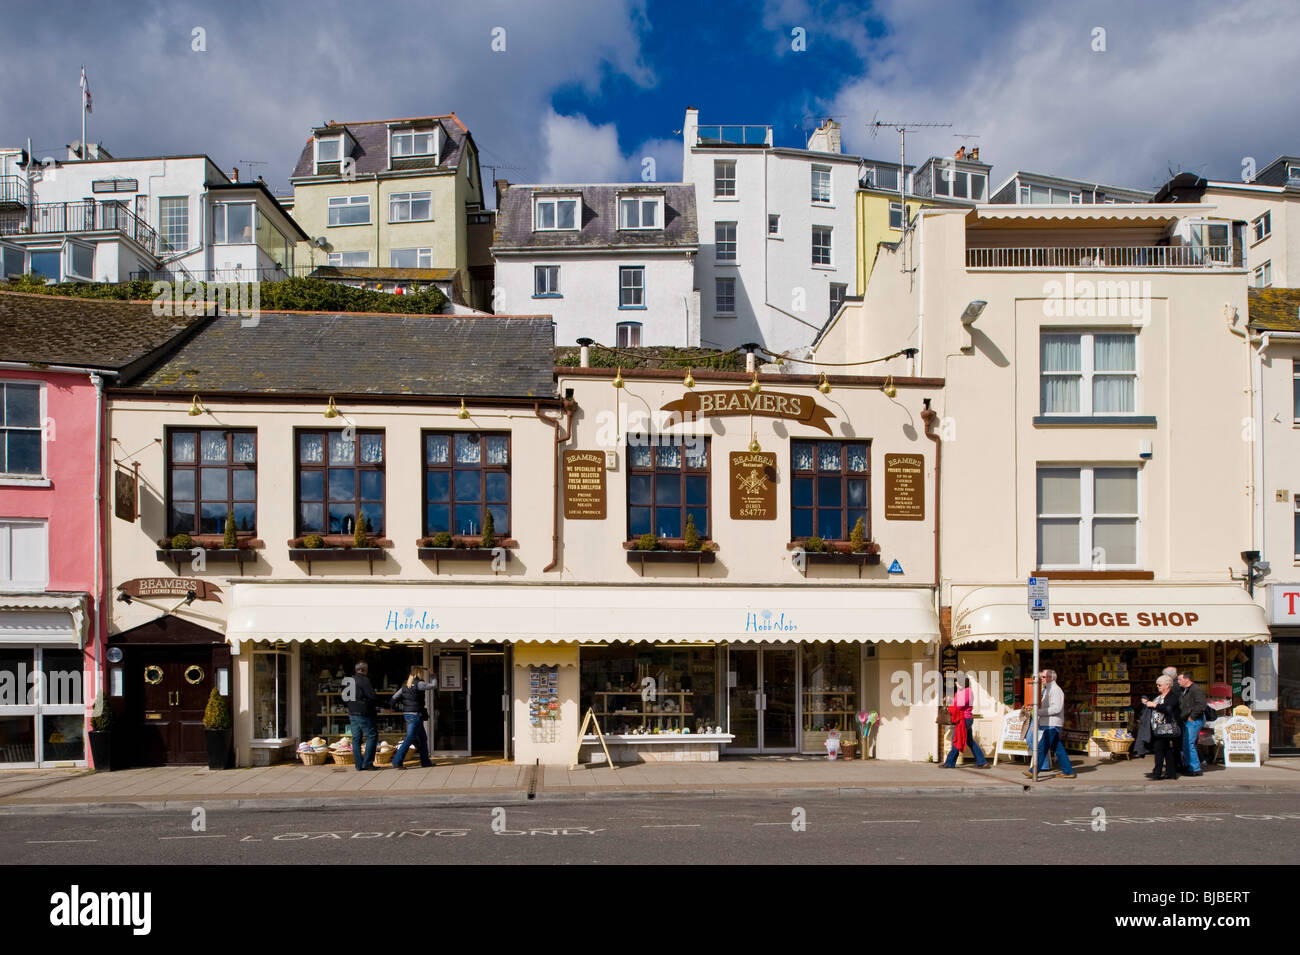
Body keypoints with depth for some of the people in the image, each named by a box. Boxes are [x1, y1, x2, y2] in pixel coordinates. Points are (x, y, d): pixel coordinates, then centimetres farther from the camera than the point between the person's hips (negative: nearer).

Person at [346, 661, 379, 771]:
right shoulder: (365, 680, -14)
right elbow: (372, 696, -16)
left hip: (352, 713, 7)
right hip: (363, 713, -7)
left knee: (356, 738, 9)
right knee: (372, 735, 1)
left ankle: (358, 764, 10)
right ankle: (367, 762, -4)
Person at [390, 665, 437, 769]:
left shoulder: (406, 685, 9)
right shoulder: (419, 684, -13)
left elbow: (395, 697, 9)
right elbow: (432, 685, -4)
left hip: (407, 714, 9)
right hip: (416, 715, -9)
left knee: (423, 737, 17)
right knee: (410, 738, -8)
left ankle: (425, 760, 23)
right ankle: (396, 762, -10)